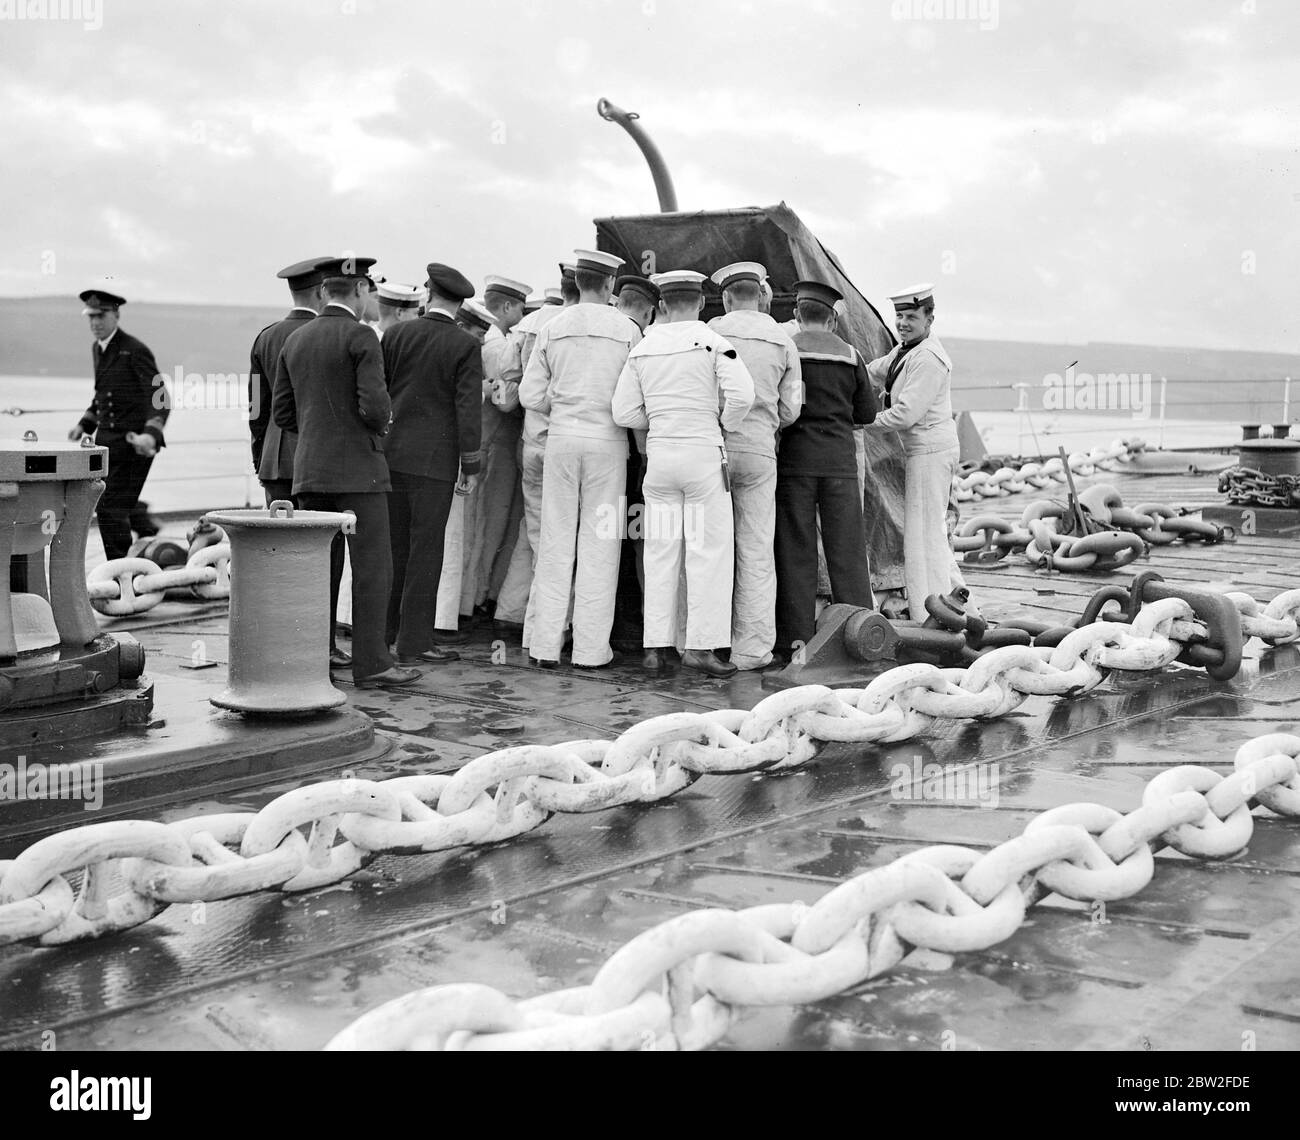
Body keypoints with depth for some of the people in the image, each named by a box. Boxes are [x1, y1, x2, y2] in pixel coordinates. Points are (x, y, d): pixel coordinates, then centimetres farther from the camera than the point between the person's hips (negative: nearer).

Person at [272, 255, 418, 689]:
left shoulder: (295, 340, 11)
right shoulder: (361, 337, -10)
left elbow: (282, 413, 12)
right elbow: (374, 406, -19)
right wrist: (383, 422, 2)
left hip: (309, 470, 7)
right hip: (357, 468, -7)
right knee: (372, 566, -3)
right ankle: (371, 662, -4)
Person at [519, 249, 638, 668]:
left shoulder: (553, 329, 3)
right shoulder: (627, 330, -3)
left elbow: (530, 395, 4)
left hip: (561, 439, 2)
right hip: (607, 441, -2)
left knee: (556, 541, 8)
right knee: (599, 545, 3)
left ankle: (546, 646, 10)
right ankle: (590, 649, 5)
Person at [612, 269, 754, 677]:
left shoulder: (642, 349, 6)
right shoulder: (712, 343, -5)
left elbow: (624, 412, 4)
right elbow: (741, 394, -17)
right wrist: (723, 425, 1)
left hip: (659, 455, 4)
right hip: (703, 453, -4)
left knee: (661, 552, 9)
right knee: (709, 550, 1)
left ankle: (656, 646, 11)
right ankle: (700, 645, -1)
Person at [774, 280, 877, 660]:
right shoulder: (850, 355, 5)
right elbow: (867, 413, 11)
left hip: (795, 461, -1)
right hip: (840, 462, 2)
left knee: (796, 551, 3)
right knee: (847, 550, 7)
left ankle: (797, 639, 3)